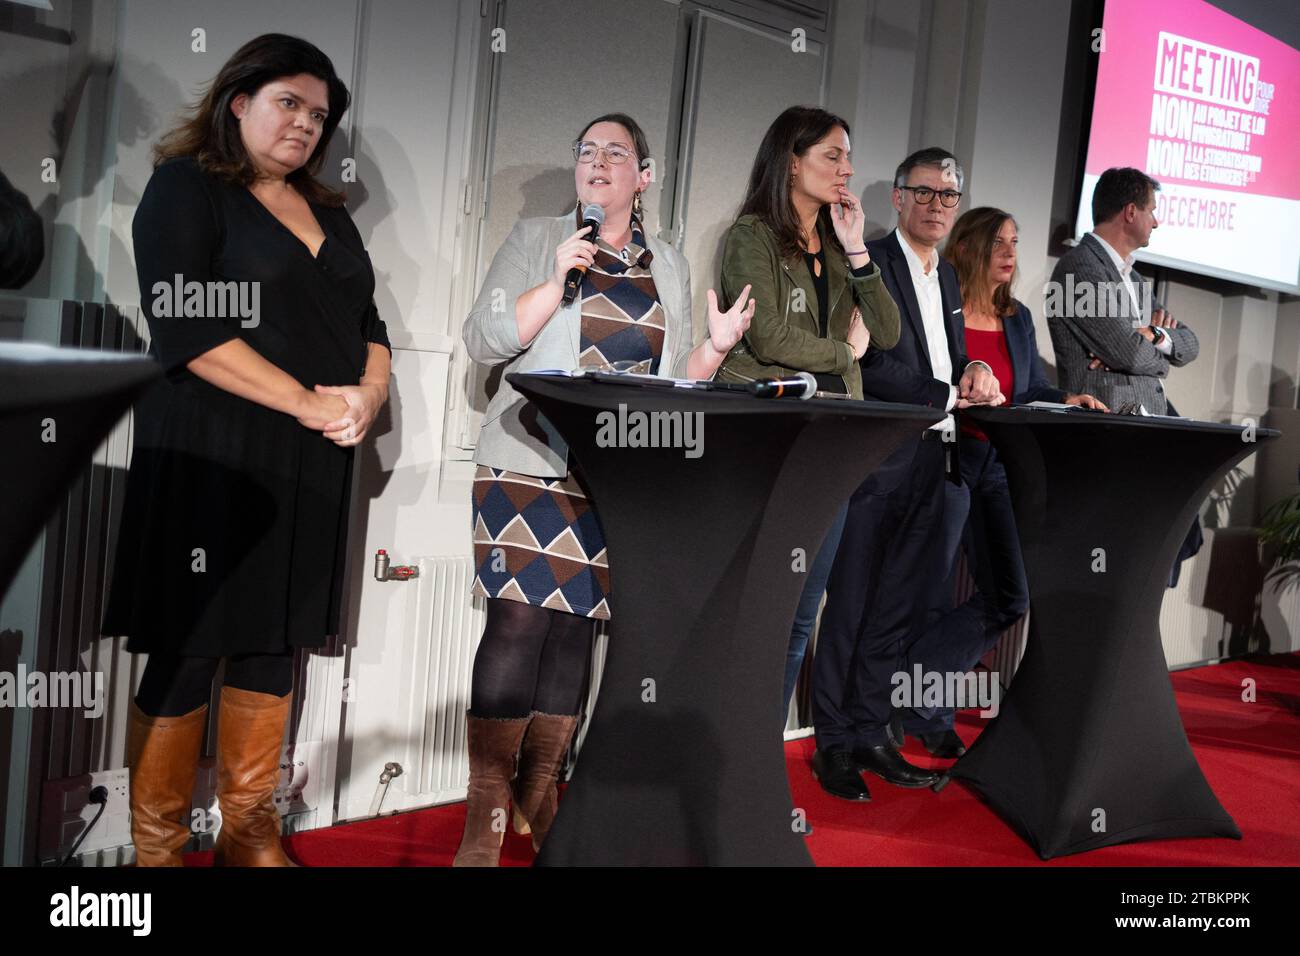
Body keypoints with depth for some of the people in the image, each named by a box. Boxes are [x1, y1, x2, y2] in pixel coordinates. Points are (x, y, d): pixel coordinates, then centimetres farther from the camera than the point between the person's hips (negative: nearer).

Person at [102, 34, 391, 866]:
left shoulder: (328, 213, 18)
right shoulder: (185, 187, -2)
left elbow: (370, 324, 15)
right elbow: (185, 332, -14)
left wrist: (369, 393, -7)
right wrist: (310, 404, -17)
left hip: (312, 465, 6)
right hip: (211, 457, -6)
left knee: (272, 645, 10)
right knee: (187, 650, 1)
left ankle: (250, 834, 22)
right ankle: (158, 847, 15)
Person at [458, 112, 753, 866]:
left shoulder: (671, 268, 16)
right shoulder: (536, 240, 8)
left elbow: (674, 382, 17)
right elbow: (484, 341, -2)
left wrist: (716, 348, -2)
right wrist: (556, 281, -13)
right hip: (533, 465, -3)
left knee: (576, 628, 3)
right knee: (518, 624, -12)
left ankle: (539, 802, 15)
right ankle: (485, 825, -8)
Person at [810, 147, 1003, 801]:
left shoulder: (947, 279, 20)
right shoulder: (867, 264, -5)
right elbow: (873, 366, -15)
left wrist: (974, 370, 2)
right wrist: (955, 394, -10)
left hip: (928, 463, 8)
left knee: (899, 610, 9)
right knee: (849, 607, -1)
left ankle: (870, 734, 19)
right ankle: (833, 744, 8)